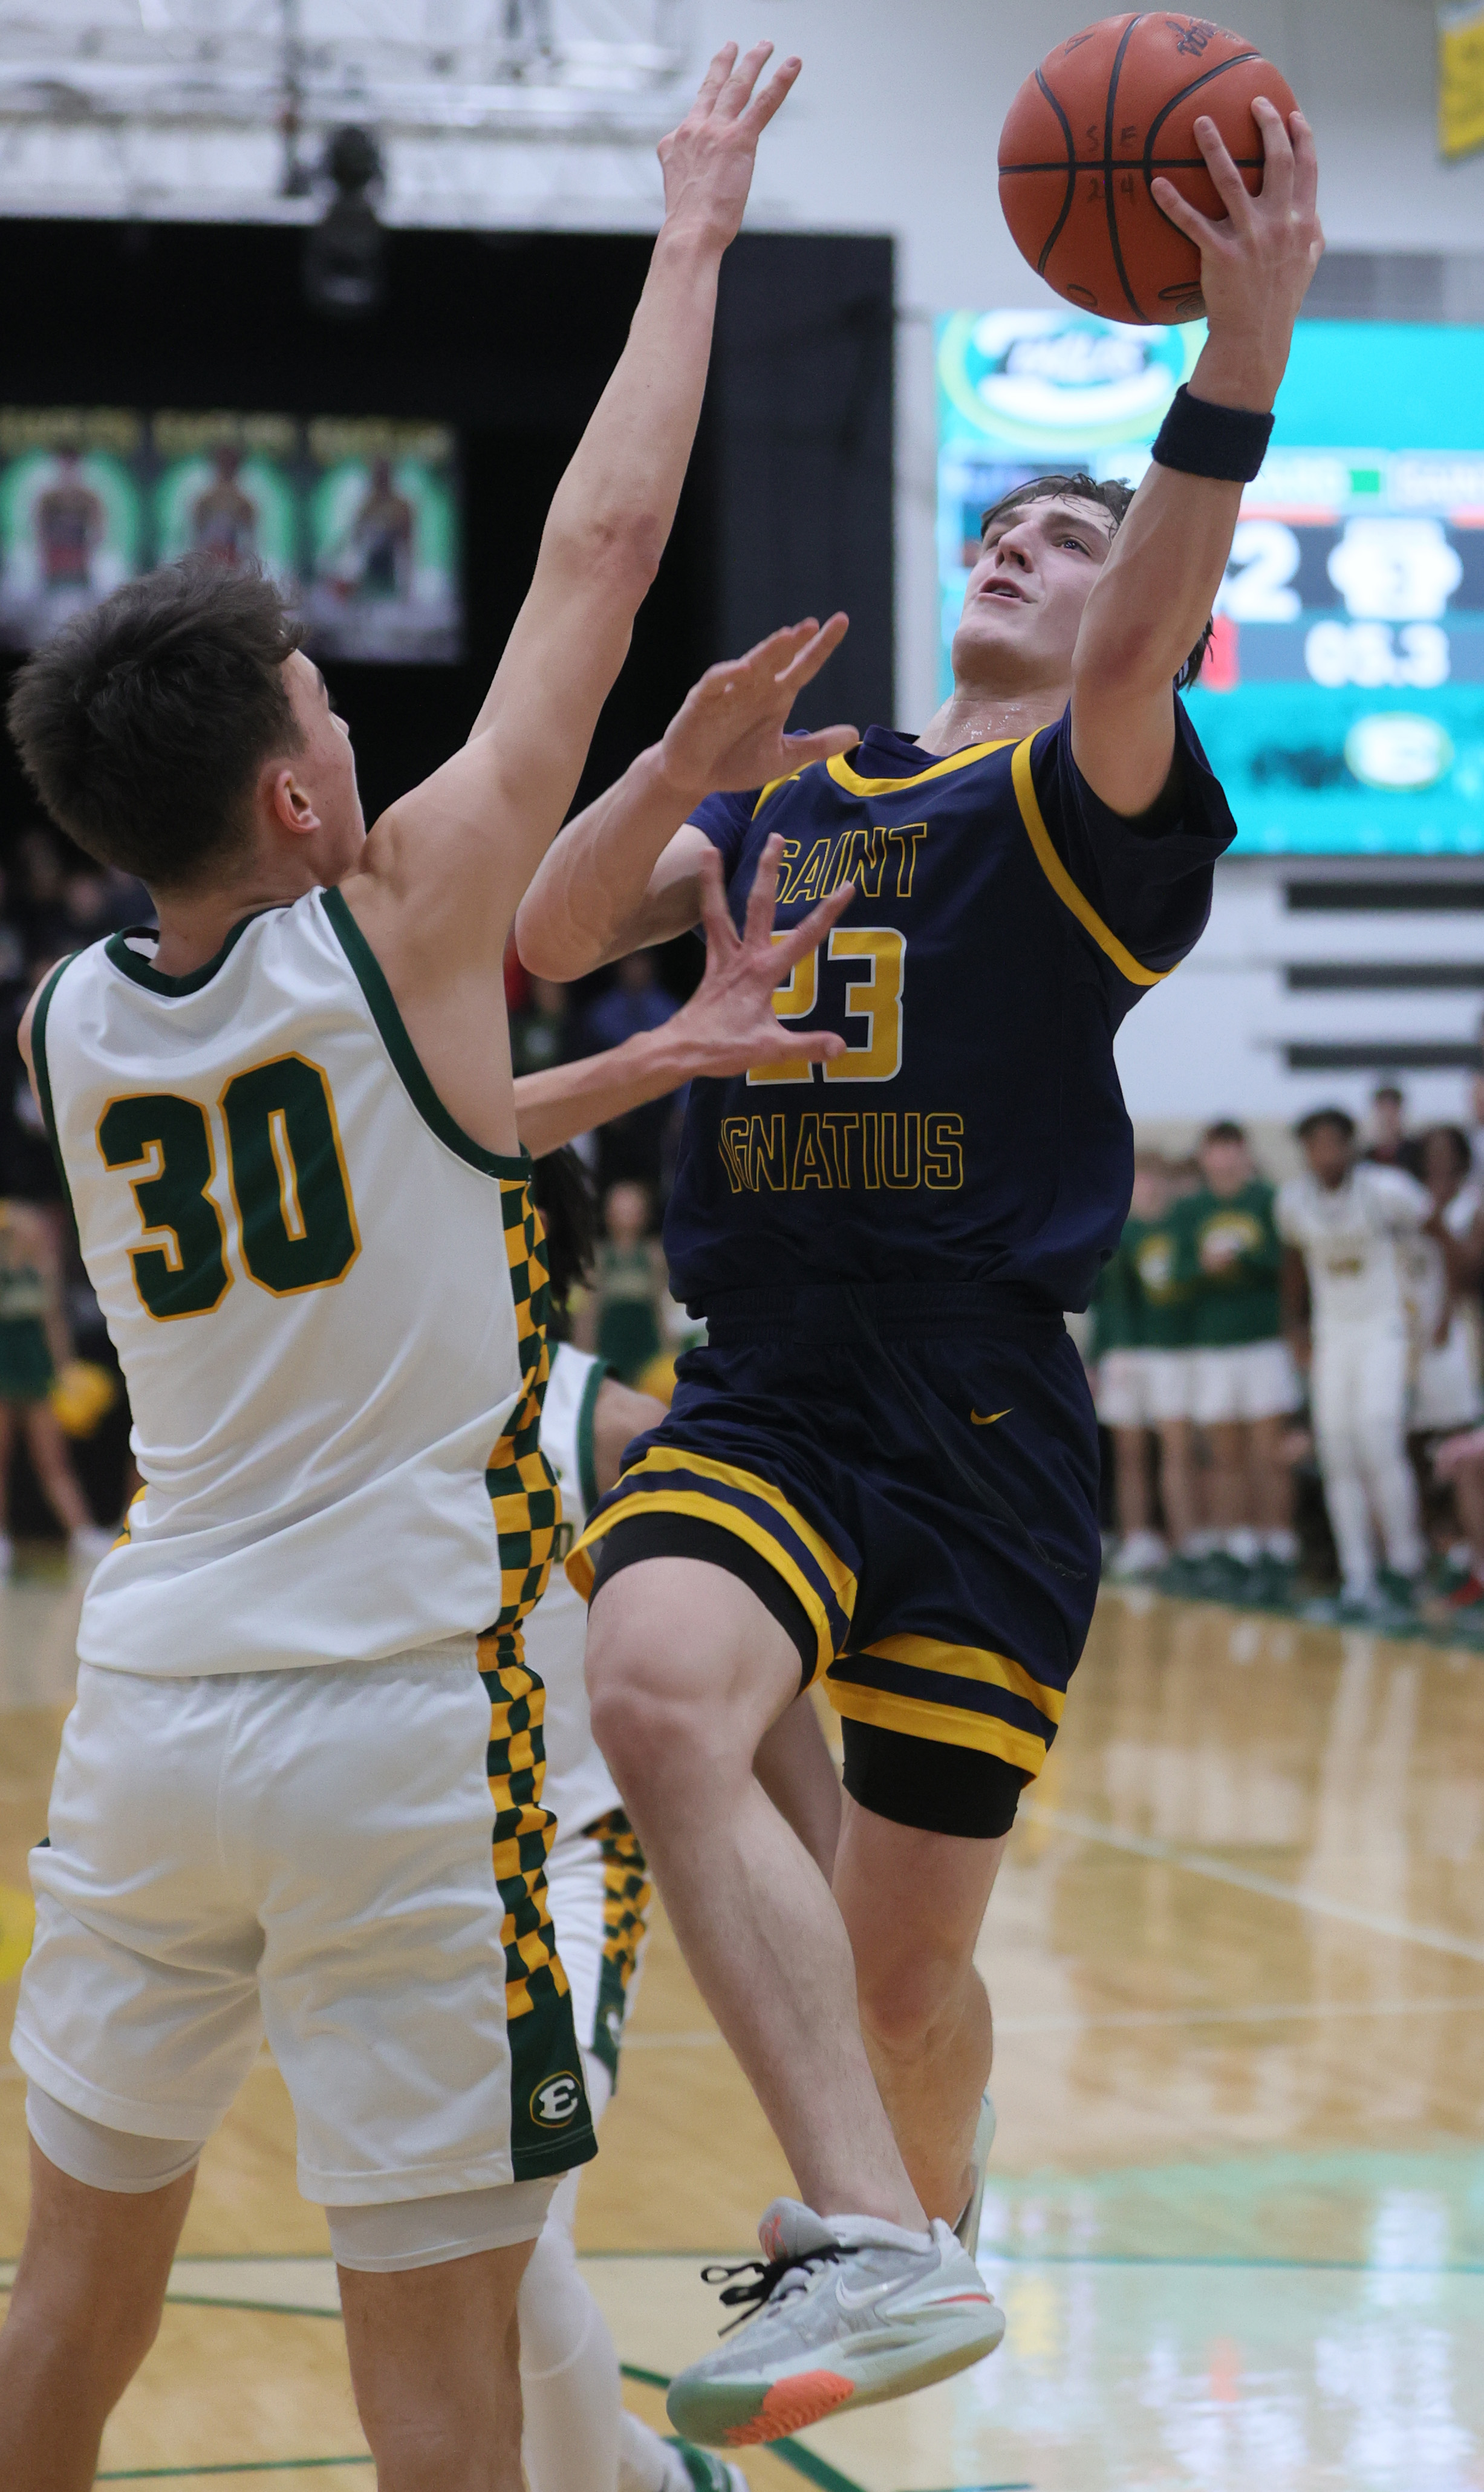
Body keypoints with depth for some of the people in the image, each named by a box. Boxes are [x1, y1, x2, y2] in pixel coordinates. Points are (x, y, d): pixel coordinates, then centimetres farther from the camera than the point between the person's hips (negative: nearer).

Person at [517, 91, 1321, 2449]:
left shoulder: (1091, 799, 2)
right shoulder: (804, 793, 19)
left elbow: (1146, 644, -21)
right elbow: (549, 937, 10)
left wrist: (1249, 332, -34)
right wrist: (685, 760, -8)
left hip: (978, 1412, -3)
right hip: (762, 1388, 3)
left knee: (908, 1958, 0)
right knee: (657, 1693, -29)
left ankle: (904, 2231, 28)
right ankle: (873, 2248, -30)